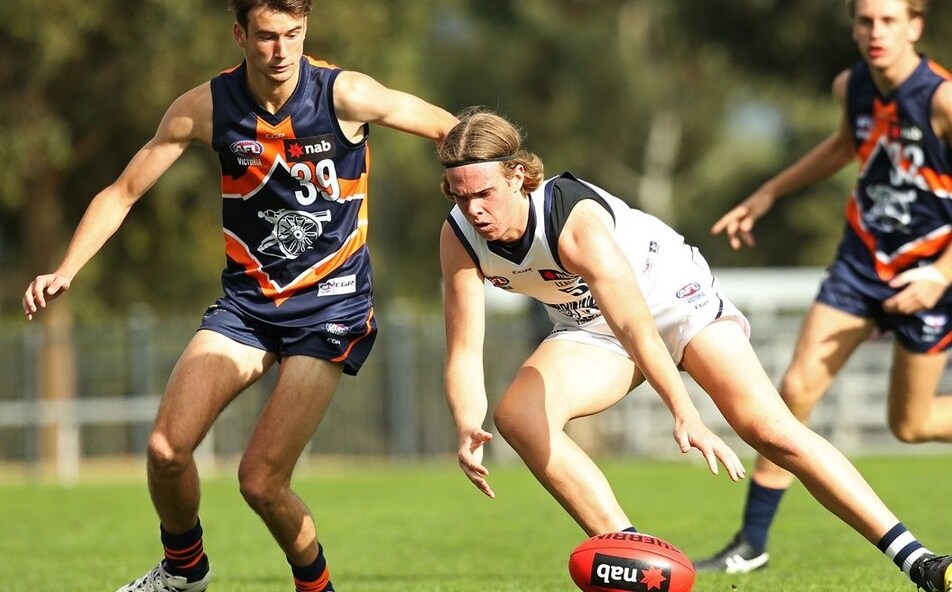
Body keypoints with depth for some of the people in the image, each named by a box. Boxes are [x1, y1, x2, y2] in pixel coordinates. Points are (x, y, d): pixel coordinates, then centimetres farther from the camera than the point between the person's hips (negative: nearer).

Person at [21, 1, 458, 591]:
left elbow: (456, 133, -5)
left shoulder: (346, 95, -15)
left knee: (261, 479, -13)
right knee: (167, 449, -11)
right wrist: (66, 270, -11)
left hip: (331, 308, -3)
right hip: (247, 299, 3)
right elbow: (123, 192, 1)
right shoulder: (206, 107, -7)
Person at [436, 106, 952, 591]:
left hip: (671, 293, -5)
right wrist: (469, 430, -44)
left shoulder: (576, 221, -37)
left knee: (771, 431, -16)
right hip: (588, 328, 5)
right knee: (515, 415, -22)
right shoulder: (459, 238, -22)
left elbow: (636, 326, -48)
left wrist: (686, 416, -60)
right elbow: (464, 354, -24)